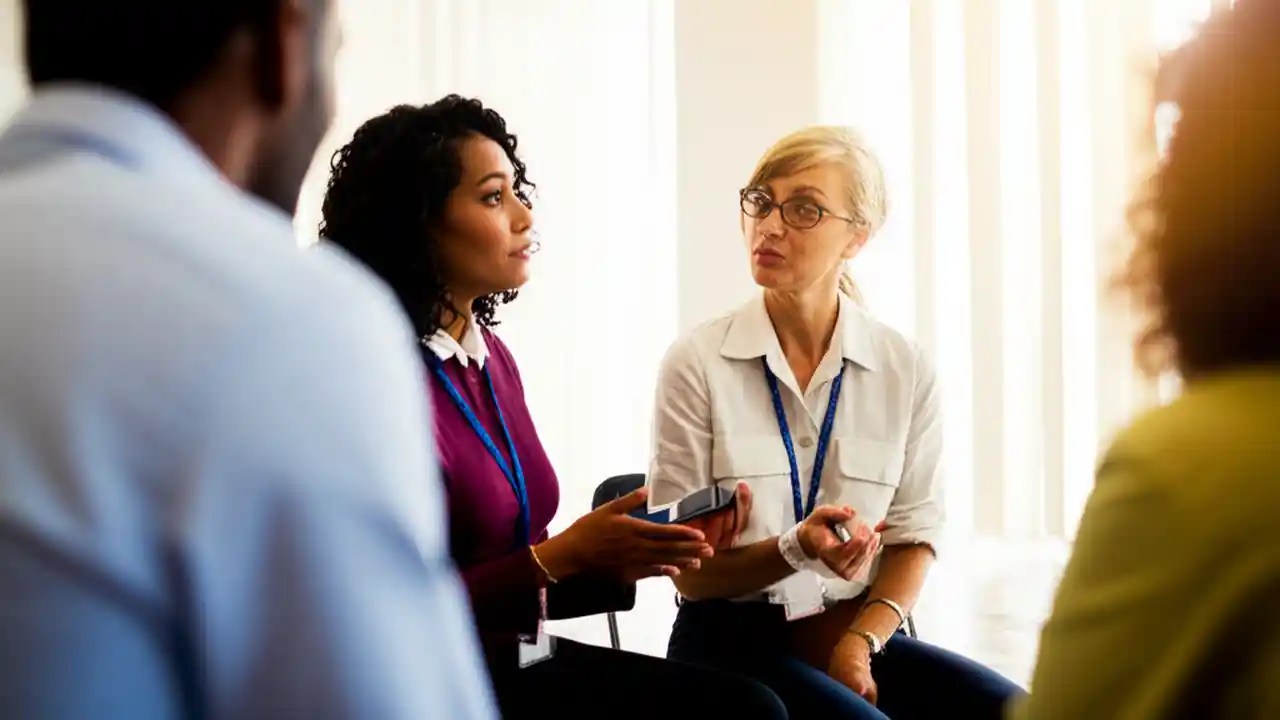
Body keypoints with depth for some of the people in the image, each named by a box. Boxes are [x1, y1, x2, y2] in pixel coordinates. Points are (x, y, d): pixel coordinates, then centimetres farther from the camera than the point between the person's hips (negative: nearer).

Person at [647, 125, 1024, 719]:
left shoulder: (905, 369, 2)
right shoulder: (697, 363, -6)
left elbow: (915, 537, 9)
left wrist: (860, 642, -8)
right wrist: (794, 551, -22)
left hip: (859, 632, 4)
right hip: (735, 640, -3)